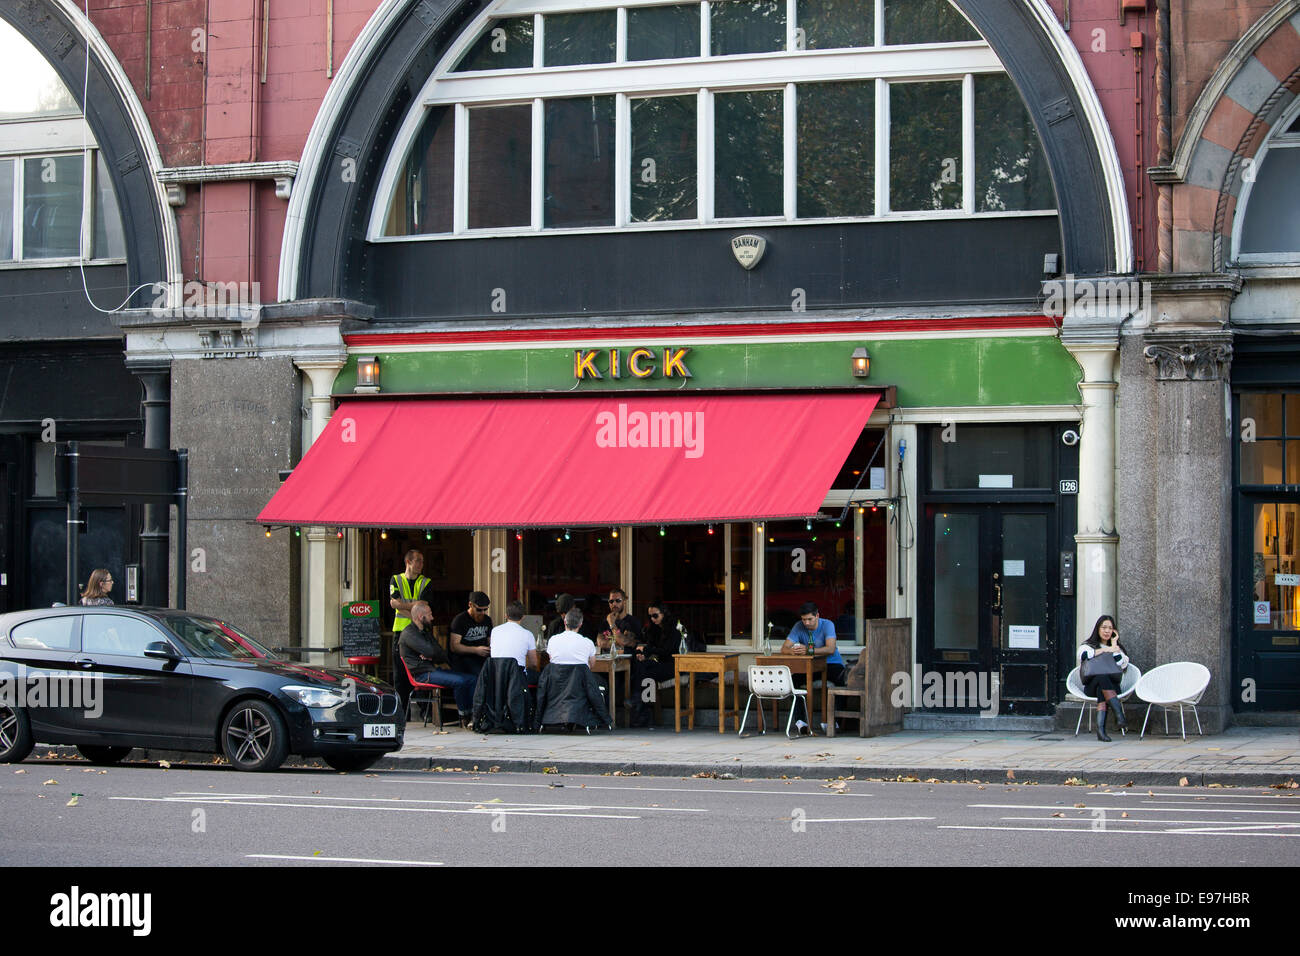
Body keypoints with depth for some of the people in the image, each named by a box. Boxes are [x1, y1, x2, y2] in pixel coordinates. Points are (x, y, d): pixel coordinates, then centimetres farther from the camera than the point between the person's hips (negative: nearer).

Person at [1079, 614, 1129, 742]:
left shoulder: (1117, 647, 24)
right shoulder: (1088, 645, 19)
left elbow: (1123, 665, 1)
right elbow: (1083, 655, -9)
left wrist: (1114, 645, 7)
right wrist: (1106, 650, -4)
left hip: (1111, 685, 1)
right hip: (1090, 687, -1)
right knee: (1102, 677, -37)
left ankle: (1100, 728, -52)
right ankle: (1119, 715, -51)